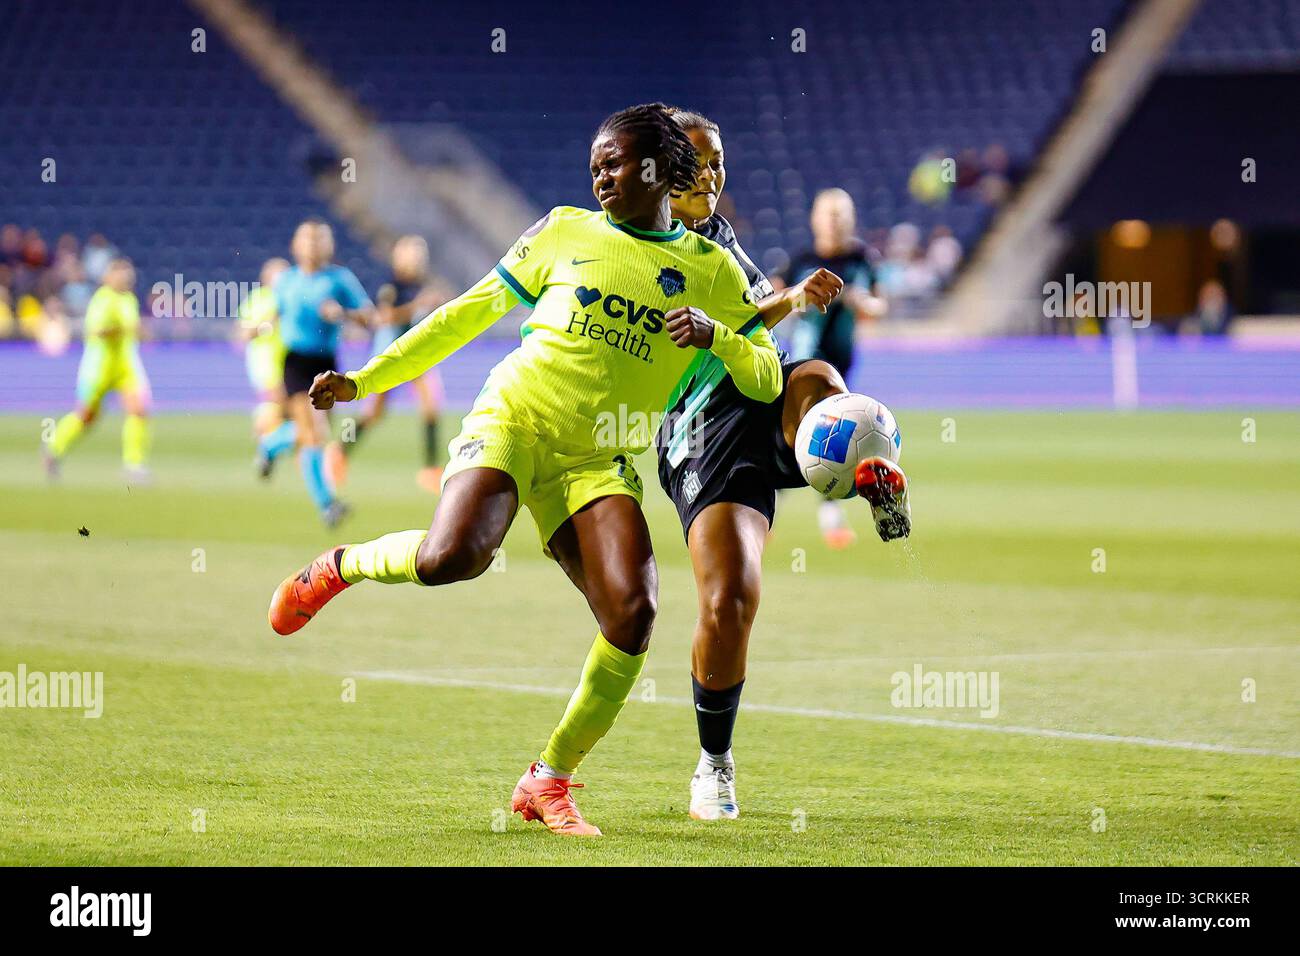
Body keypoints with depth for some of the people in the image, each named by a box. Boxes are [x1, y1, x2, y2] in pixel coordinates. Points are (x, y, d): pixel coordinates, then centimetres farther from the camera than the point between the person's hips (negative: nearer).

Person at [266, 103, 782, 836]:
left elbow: (766, 382, 8)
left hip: (599, 460, 2)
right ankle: (340, 567, 3)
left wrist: (714, 335, -13)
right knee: (452, 557, -31)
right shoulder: (566, 233, 10)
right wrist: (365, 381, 14)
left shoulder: (711, 269, 11)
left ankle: (549, 781, -3)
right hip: (514, 418, -2)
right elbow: (472, 312, 16)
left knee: (633, 613, -21)